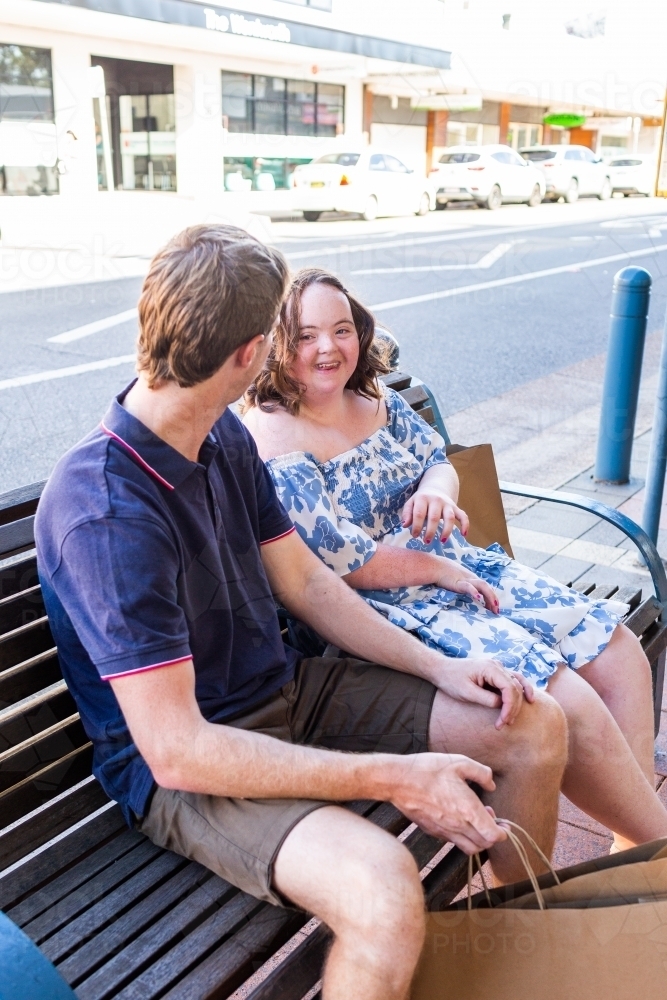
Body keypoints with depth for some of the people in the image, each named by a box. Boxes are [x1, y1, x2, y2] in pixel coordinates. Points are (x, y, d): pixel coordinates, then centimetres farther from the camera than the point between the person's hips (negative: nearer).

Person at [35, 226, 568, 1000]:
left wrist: (438, 667, -2)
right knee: (383, 888, -36)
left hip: (286, 691, 8)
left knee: (534, 727, 4)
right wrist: (393, 778, -26)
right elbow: (177, 749, -28)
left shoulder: (225, 437, 1)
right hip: (186, 764, -8)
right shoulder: (105, 512, -28)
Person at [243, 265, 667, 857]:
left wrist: (436, 489, -11)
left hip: (455, 566, 9)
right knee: (569, 706, -20)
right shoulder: (273, 439, -16)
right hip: (383, 614, -9)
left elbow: (440, 462, 14)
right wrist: (444, 571, -10)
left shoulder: (373, 399, 8)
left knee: (619, 651, 2)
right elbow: (345, 564, -19)